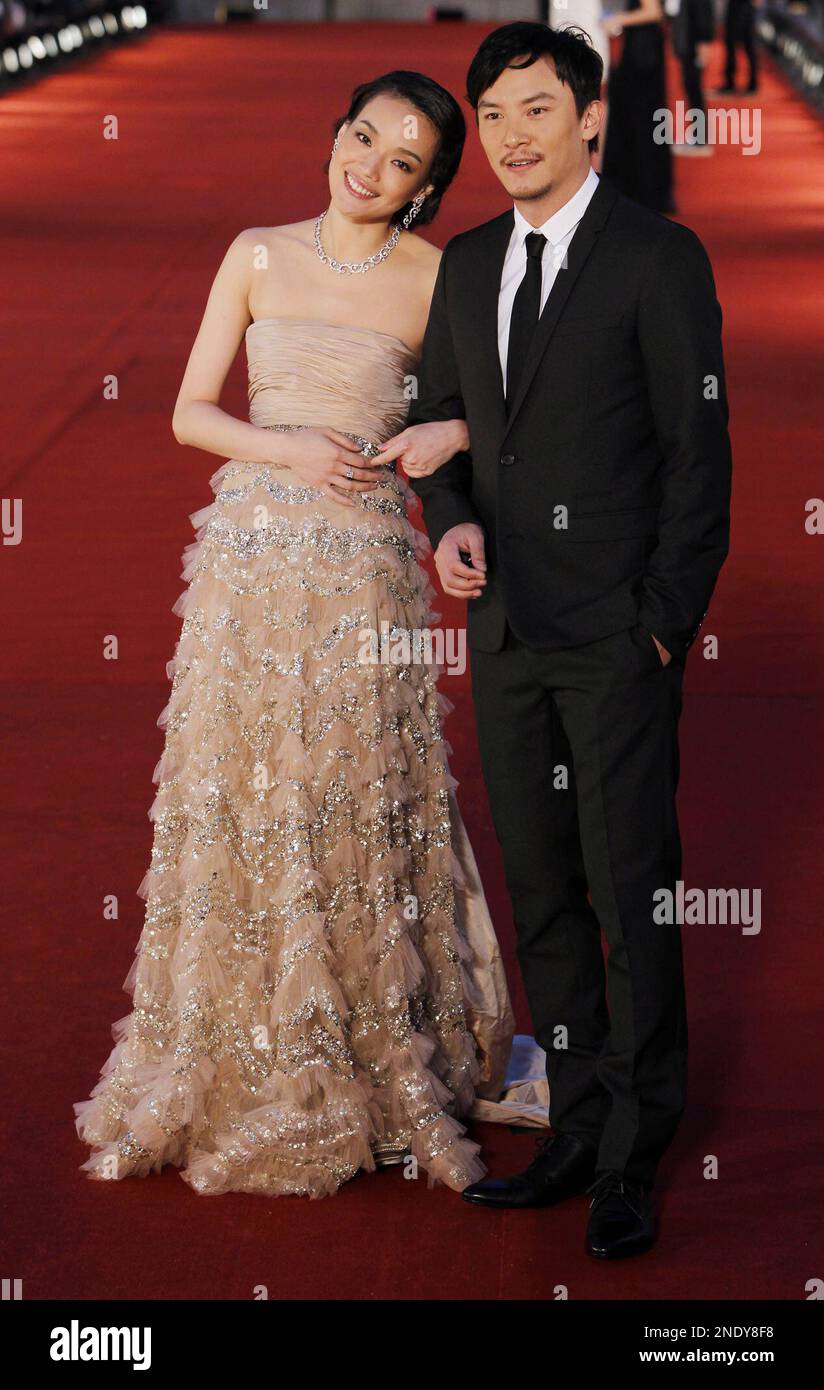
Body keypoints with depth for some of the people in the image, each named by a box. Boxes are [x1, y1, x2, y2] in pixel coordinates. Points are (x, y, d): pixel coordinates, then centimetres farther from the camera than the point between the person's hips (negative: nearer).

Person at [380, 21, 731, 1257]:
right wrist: (451, 521, 0)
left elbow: (698, 450, -8)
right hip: (507, 626, 6)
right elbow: (440, 414, 21)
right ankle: (579, 1132, 22)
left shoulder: (658, 257, -6)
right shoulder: (467, 263, 12)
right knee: (541, 892, 11)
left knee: (633, 893, -2)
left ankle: (635, 1161, 8)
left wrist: (667, 621, -12)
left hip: (617, 634, -6)